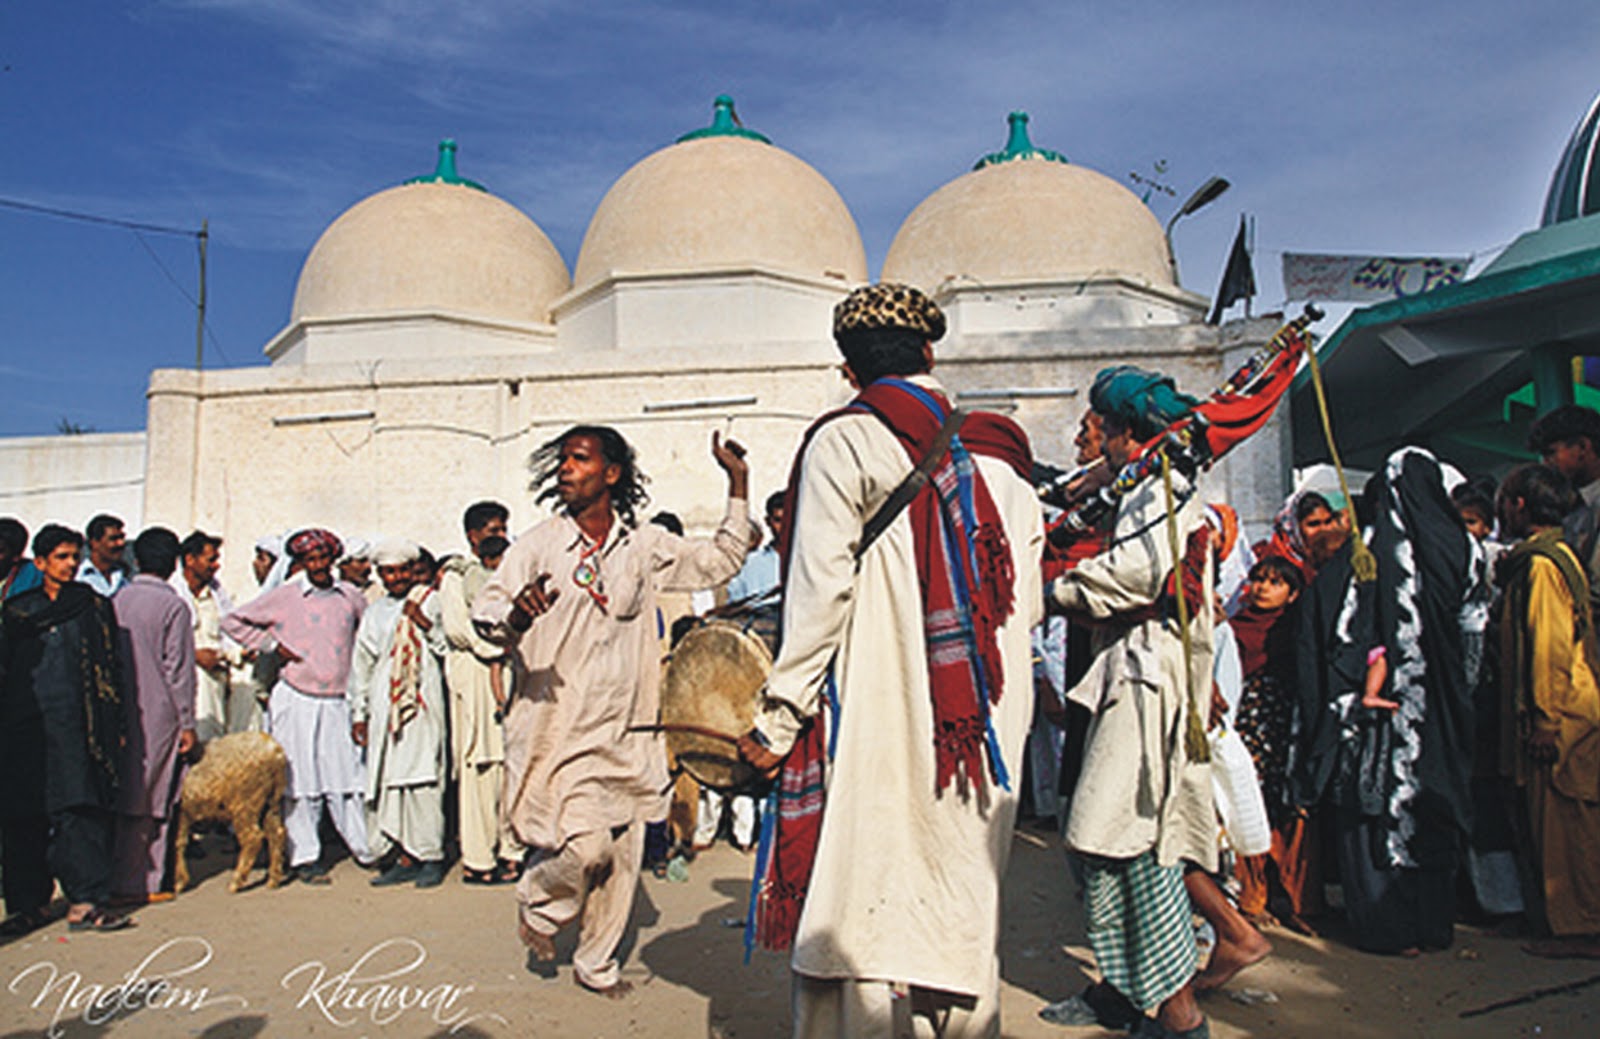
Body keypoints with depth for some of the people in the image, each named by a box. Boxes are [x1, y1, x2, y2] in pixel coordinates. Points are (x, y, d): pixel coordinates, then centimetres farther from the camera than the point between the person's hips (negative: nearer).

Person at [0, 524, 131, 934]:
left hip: (75, 727, -2)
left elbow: (109, 670, 7)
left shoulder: (94, 607, 8)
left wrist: (114, 726, 2)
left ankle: (86, 902, -5)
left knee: (82, 812, -8)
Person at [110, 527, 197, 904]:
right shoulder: (172, 605, -11)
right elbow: (178, 670, -10)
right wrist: (187, 722, -5)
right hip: (158, 713, -5)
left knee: (126, 794, 13)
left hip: (123, 712, 5)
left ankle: (120, 876, 19)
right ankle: (141, 882, 5)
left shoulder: (117, 600, 5)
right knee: (152, 802, 1)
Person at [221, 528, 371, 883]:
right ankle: (304, 856, 11)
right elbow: (233, 622, 5)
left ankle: (367, 848, 12)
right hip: (297, 700, -2)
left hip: (338, 701, 2)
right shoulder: (283, 596, 0)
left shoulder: (350, 596, 7)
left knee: (347, 775, 3)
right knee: (300, 781, 1)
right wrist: (273, 645, -3)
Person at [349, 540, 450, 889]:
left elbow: (449, 647, 4)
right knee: (387, 778, 1)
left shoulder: (431, 601, 7)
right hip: (384, 706, 4)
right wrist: (358, 713, 16)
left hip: (422, 701, -4)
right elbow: (361, 665, 19)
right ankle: (404, 858, 8)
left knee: (422, 778, -9)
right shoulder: (374, 613, 18)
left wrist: (426, 624, -10)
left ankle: (431, 856, -2)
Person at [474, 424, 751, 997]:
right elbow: (486, 607, -12)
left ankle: (597, 964, 33)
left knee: (621, 854, 11)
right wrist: (513, 618, -36)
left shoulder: (645, 546, 6)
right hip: (560, 729, -4)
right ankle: (539, 902, 19)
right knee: (585, 844, -16)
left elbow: (719, 560, 16)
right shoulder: (538, 545, -4)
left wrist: (738, 484, 9)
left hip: (624, 732, 4)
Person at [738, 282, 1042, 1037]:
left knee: (863, 908, 3)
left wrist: (779, 720, -7)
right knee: (965, 907, 16)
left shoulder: (845, 441, -5)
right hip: (985, 728, 6)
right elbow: (1028, 604, 10)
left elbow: (820, 592, -11)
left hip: (880, 720, -5)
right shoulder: (998, 451, 10)